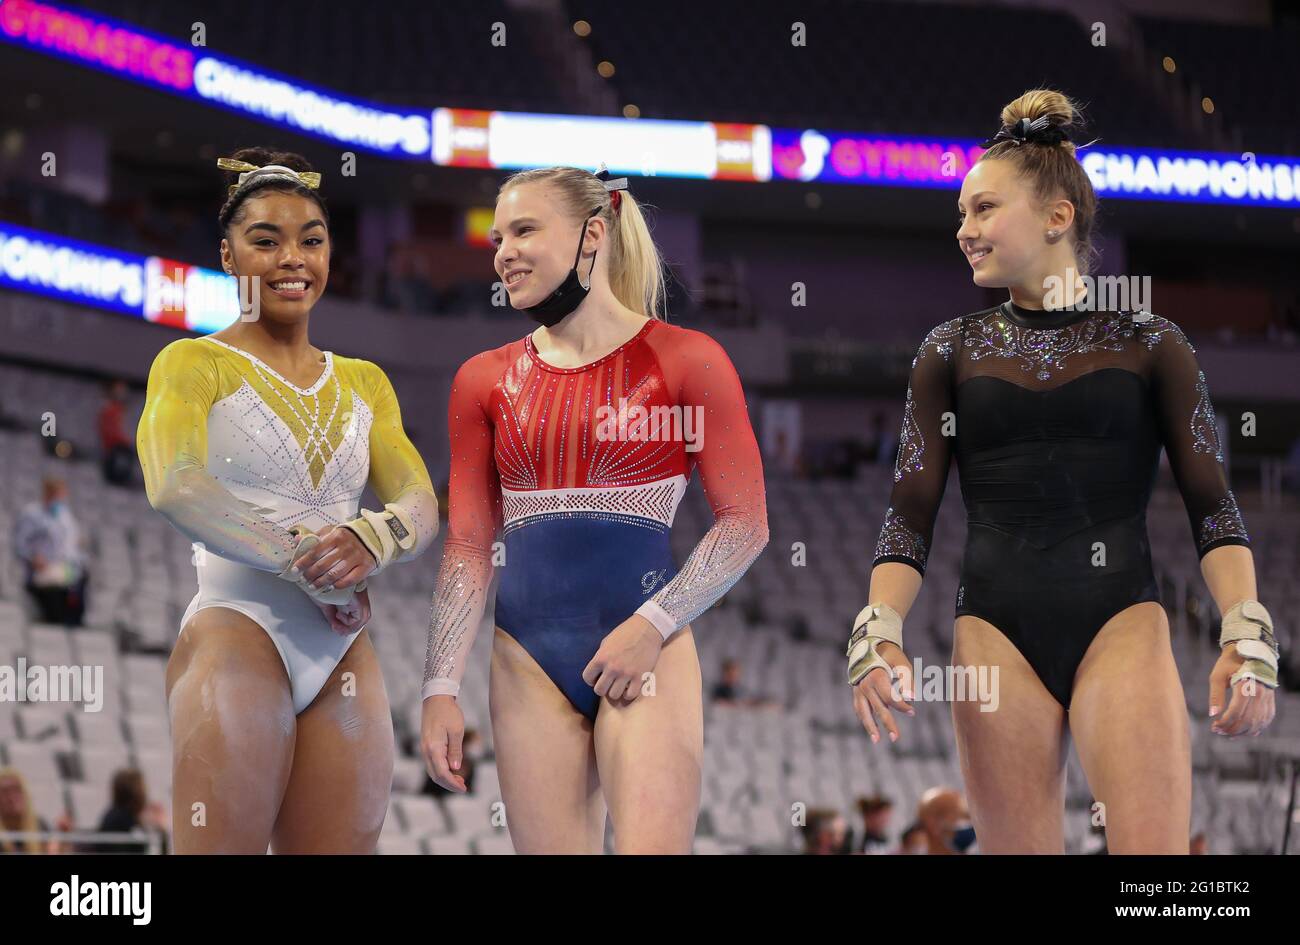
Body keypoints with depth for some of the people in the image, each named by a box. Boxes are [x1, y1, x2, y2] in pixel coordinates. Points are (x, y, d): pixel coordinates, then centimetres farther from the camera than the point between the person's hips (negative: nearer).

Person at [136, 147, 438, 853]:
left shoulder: (363, 383, 18)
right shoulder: (196, 364, 3)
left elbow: (422, 506, 6)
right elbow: (174, 488, -15)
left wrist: (374, 539, -18)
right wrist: (311, 564, -18)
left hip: (344, 655, 5)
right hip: (238, 633, -5)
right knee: (222, 850, -11)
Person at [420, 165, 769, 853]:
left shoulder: (686, 360, 1)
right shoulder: (486, 380, 12)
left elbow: (745, 523, -2)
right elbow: (468, 547, 11)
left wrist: (652, 625, -12)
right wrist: (440, 687, 1)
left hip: (645, 649, -3)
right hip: (528, 659, 3)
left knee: (652, 846, -18)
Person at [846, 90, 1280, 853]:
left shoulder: (1147, 346, 8)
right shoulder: (953, 353, 13)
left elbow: (1213, 505, 2)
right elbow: (911, 513, 7)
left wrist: (1247, 633, -13)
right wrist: (879, 632, -9)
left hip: (1122, 624, -2)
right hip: (996, 632, 2)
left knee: (1153, 847, -17)